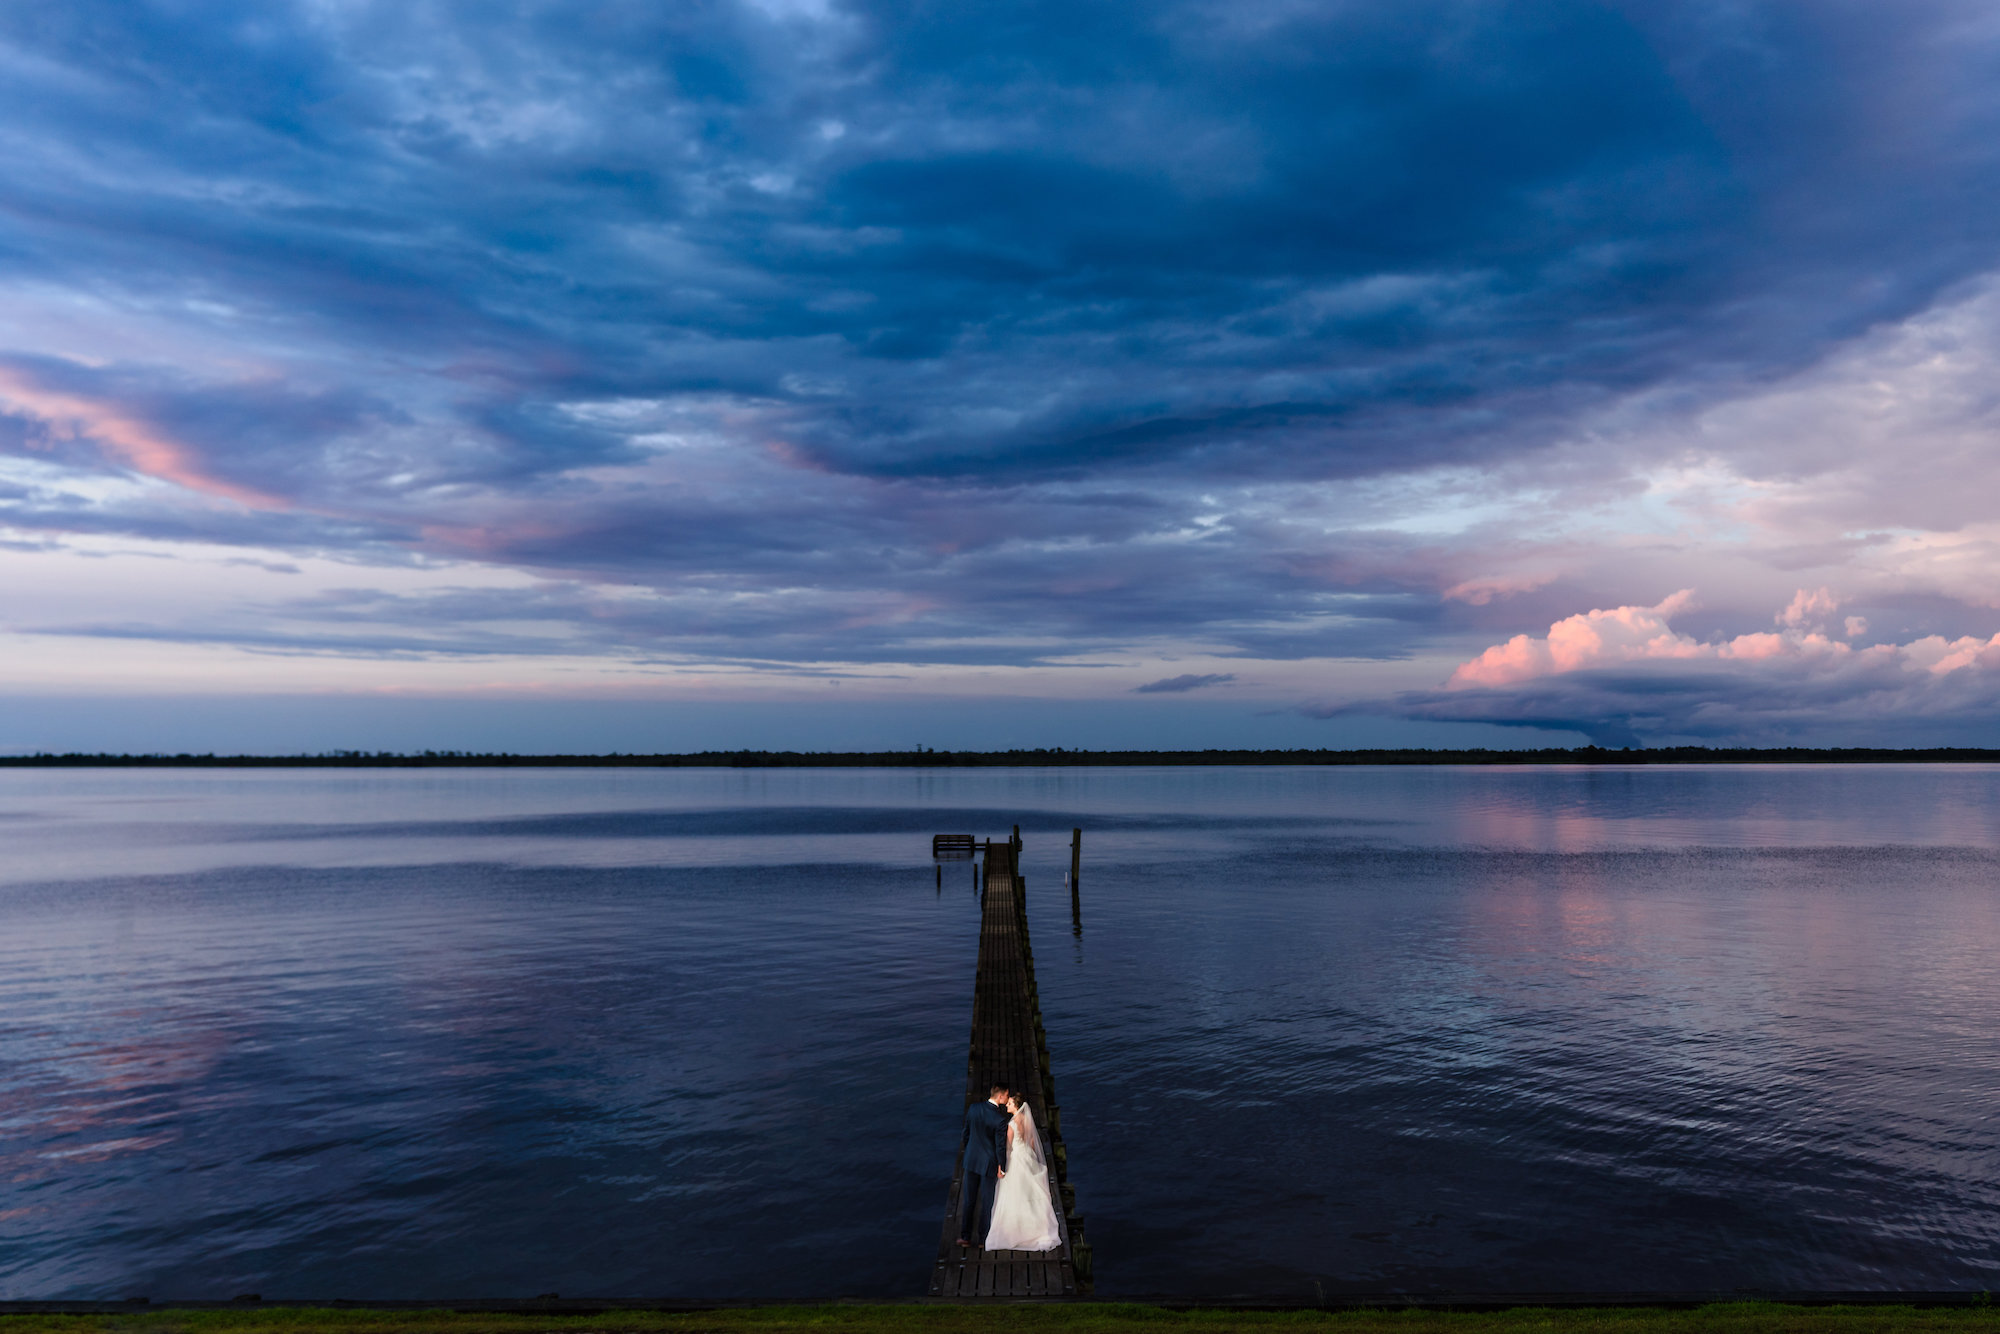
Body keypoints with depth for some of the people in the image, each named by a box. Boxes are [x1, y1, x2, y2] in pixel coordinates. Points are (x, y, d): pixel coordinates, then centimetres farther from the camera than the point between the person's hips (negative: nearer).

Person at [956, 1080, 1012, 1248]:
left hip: (971, 1160, 4)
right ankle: (983, 1237, 27)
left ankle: (965, 1236, 22)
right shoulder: (1000, 1119, -25)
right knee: (987, 1201, 15)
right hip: (989, 1164, -4)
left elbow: (966, 1134, 3)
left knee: (968, 1200, 16)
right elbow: (1000, 1146, -17)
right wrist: (1002, 1168, -2)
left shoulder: (973, 1108, -9)